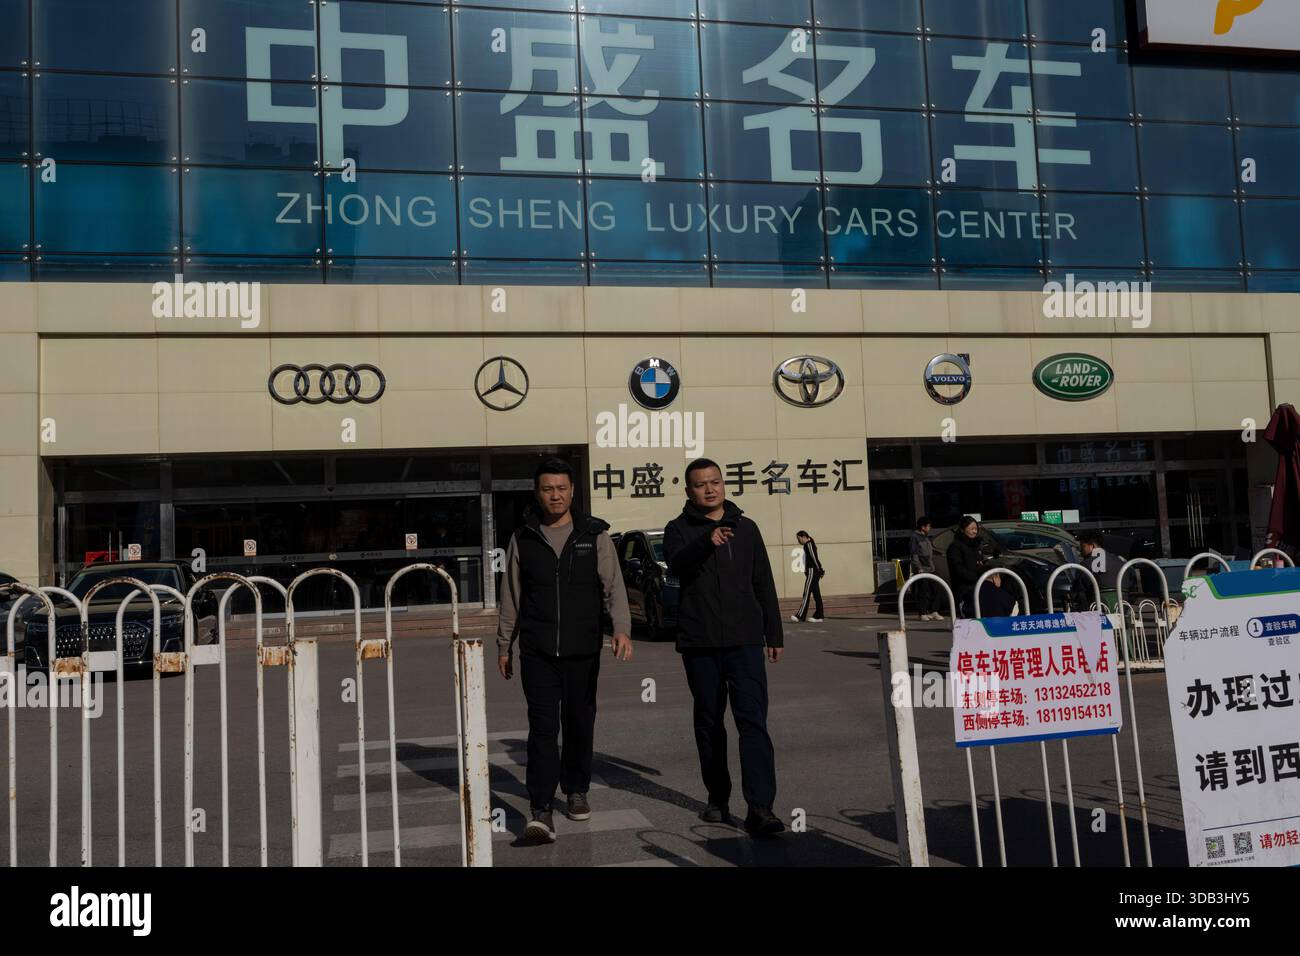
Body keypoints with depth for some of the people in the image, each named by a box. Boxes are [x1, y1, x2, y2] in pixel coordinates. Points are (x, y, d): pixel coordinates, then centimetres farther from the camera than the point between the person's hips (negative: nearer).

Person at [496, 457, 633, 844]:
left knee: (579, 724, 11)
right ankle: (541, 811, -9)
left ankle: (576, 791, 30)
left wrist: (622, 628, -22)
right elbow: (510, 597, 11)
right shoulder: (523, 539, 6)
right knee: (543, 728, -8)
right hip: (537, 652, 0)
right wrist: (504, 645, 12)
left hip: (583, 651, 1)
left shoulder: (594, 535, 2)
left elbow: (613, 586, -6)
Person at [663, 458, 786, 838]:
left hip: (744, 640, 0)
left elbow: (764, 585, 13)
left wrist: (774, 635, 10)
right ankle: (718, 799, 26)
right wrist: (707, 541, -37)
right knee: (709, 723, 11)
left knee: (753, 721, -10)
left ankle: (760, 808, -13)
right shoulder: (679, 530, 3)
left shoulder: (745, 528, 10)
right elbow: (677, 564, -19)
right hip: (699, 644, 0)